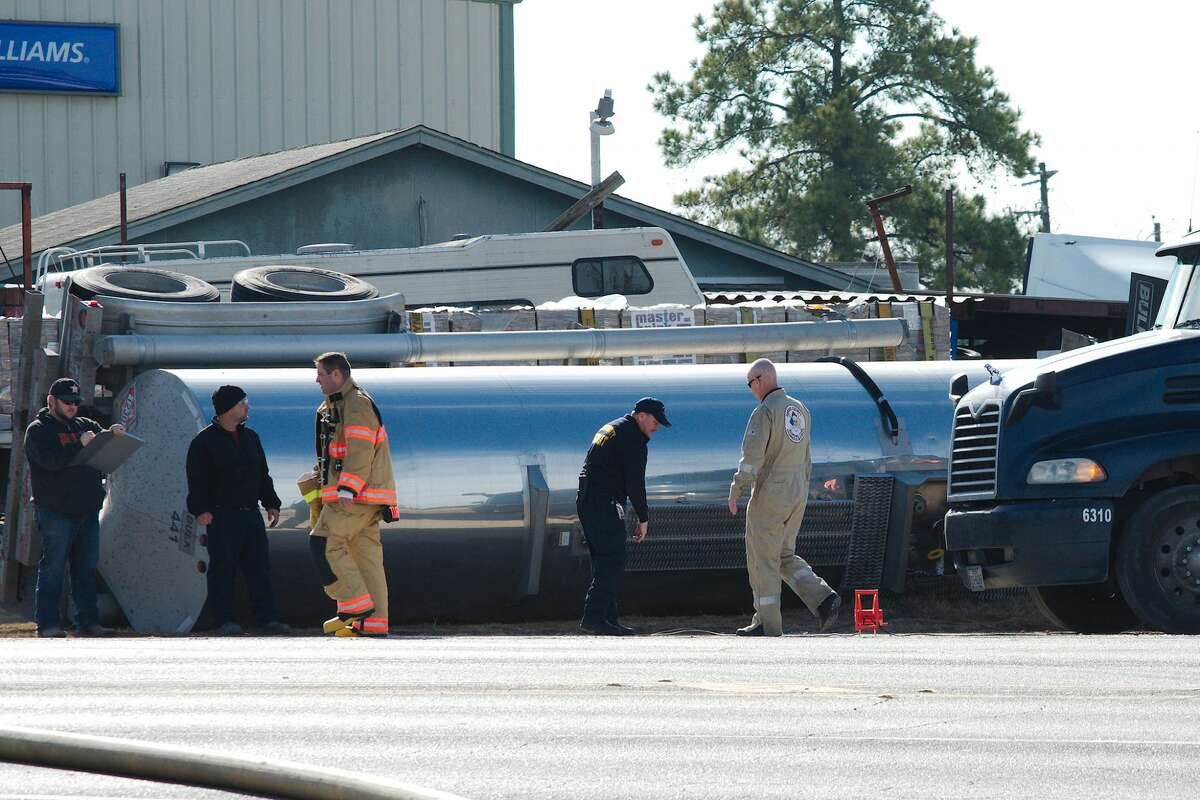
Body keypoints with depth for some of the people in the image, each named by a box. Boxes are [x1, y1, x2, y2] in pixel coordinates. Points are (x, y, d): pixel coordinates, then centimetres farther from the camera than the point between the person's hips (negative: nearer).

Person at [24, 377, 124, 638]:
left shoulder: (83, 425, 18)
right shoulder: (38, 430, -1)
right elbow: (49, 459, -17)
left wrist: (113, 434, -8)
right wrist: (80, 445, -23)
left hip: (87, 511, 6)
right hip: (55, 511, -6)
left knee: (87, 568, 8)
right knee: (53, 567, -4)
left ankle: (87, 621, 12)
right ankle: (47, 623, -2)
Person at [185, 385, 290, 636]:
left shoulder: (250, 437, 17)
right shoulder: (205, 441, -3)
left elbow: (262, 474, 22)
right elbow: (197, 480, -7)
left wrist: (271, 503, 14)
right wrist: (201, 509, -17)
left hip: (250, 512, 6)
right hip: (221, 516, -6)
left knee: (259, 566, 4)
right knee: (223, 568, -5)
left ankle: (265, 619, 6)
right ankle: (223, 622, -2)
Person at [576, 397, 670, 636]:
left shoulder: (610, 428, 22)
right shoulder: (632, 438, -10)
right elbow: (635, 482, -13)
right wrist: (643, 518, -5)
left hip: (585, 500, 10)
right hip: (603, 504, -10)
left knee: (605, 562, 12)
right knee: (613, 562, -12)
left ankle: (608, 618, 13)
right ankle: (594, 616, -17)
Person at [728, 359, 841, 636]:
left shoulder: (765, 411, -14)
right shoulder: (800, 410, 12)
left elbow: (752, 456, -20)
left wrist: (735, 491, -13)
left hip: (770, 494, -8)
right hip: (797, 494, 8)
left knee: (762, 559, 2)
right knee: (784, 555, 17)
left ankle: (767, 623, 4)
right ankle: (823, 598, -1)